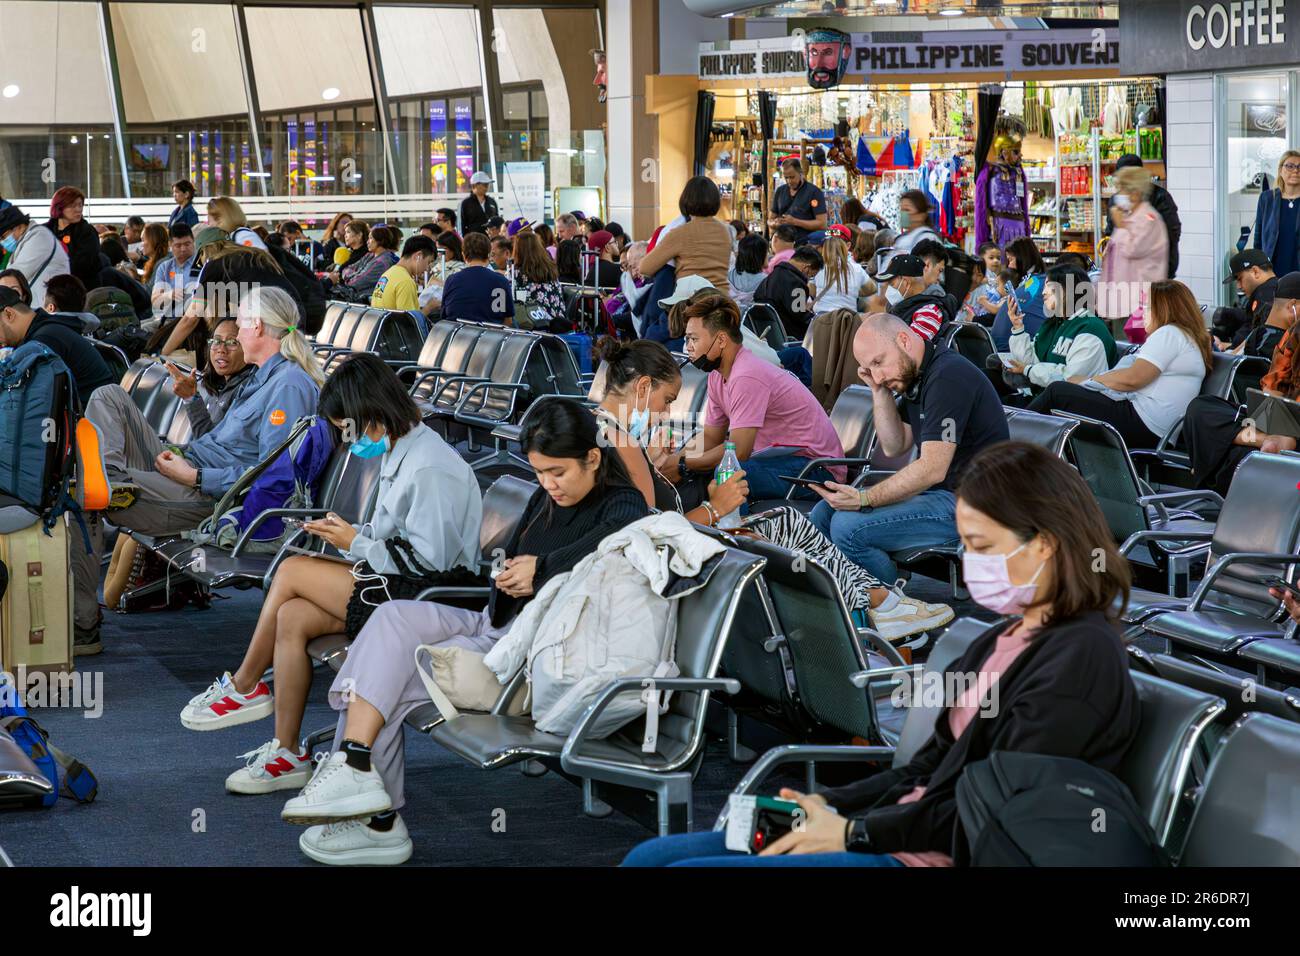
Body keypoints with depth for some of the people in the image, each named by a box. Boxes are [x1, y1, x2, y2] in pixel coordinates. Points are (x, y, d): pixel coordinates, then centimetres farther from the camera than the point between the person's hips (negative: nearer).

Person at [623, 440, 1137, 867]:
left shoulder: (1081, 656, -12)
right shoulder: (1002, 639, 18)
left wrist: (854, 833, -12)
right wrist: (826, 805, 3)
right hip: (900, 833, 10)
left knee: (682, 868, -18)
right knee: (651, 858, 2)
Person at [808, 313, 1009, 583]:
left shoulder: (948, 376, -20)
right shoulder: (915, 377, 12)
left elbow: (932, 469, -23)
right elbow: (894, 447, 15)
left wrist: (864, 499, -21)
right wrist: (879, 391, 3)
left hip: (965, 502, -10)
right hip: (935, 489, 10)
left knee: (849, 527, -23)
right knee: (824, 514, 7)